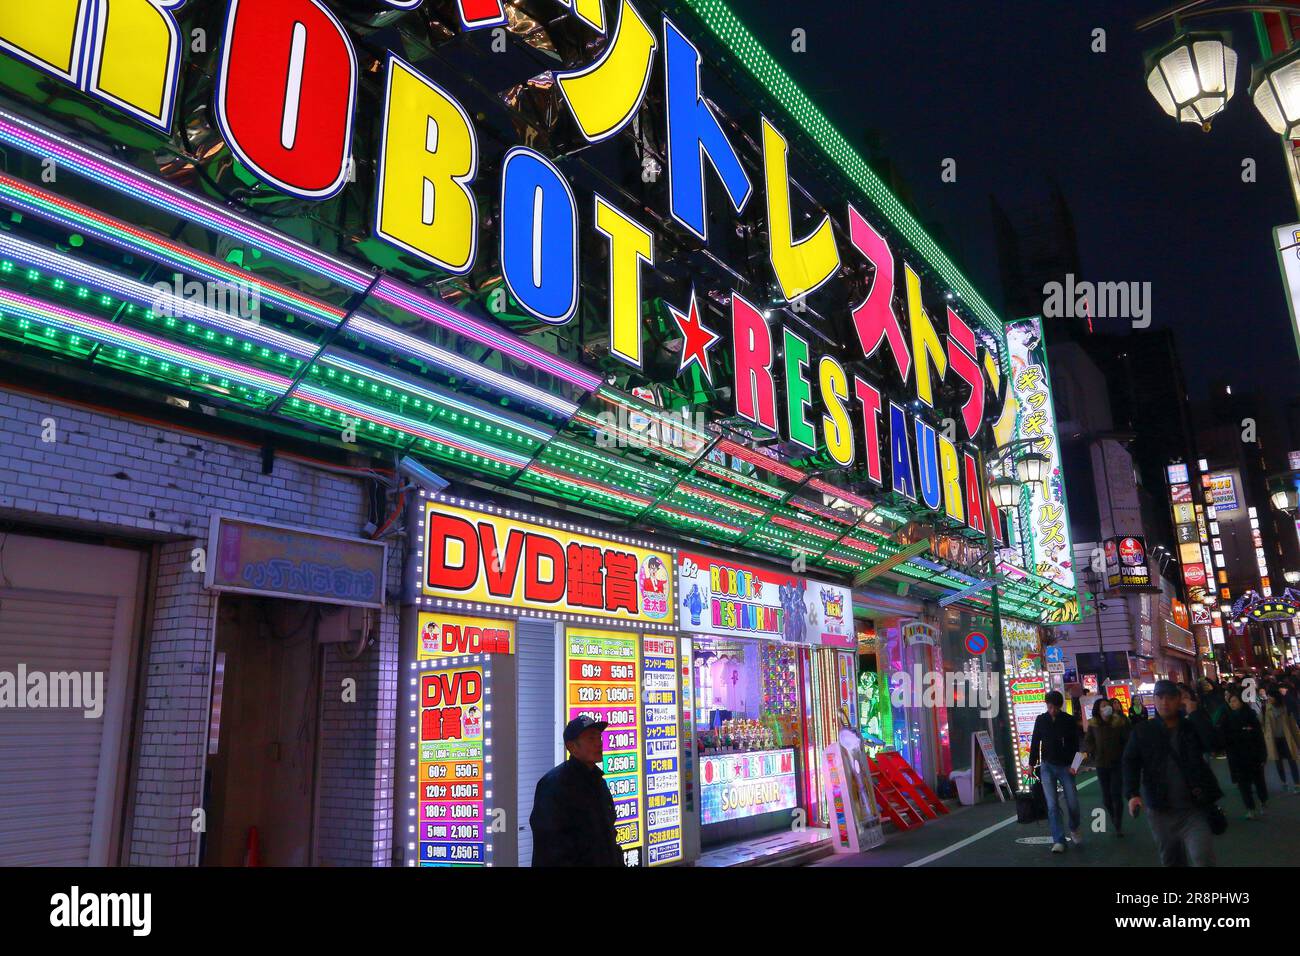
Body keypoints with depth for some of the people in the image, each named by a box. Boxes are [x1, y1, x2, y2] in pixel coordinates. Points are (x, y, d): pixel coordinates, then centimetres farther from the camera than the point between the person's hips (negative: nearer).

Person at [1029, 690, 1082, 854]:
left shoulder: (1069, 721, -2)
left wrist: (1073, 764, -12)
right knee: (1052, 805, -5)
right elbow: (1035, 743, 8)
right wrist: (1032, 764, 7)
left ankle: (1074, 830, 31)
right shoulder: (1041, 720, 3)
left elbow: (1075, 744, 0)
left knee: (1073, 803, 1)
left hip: (1065, 767, -1)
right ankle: (1058, 841, -2)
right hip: (1047, 767, 1)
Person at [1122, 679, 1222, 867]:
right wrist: (1133, 794, -18)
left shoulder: (1192, 727, 6)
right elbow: (1130, 762, -7)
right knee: (1171, 860, 15)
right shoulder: (1142, 731, 0)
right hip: (1160, 810, 1)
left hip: (1194, 809, -1)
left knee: (1203, 860, -12)